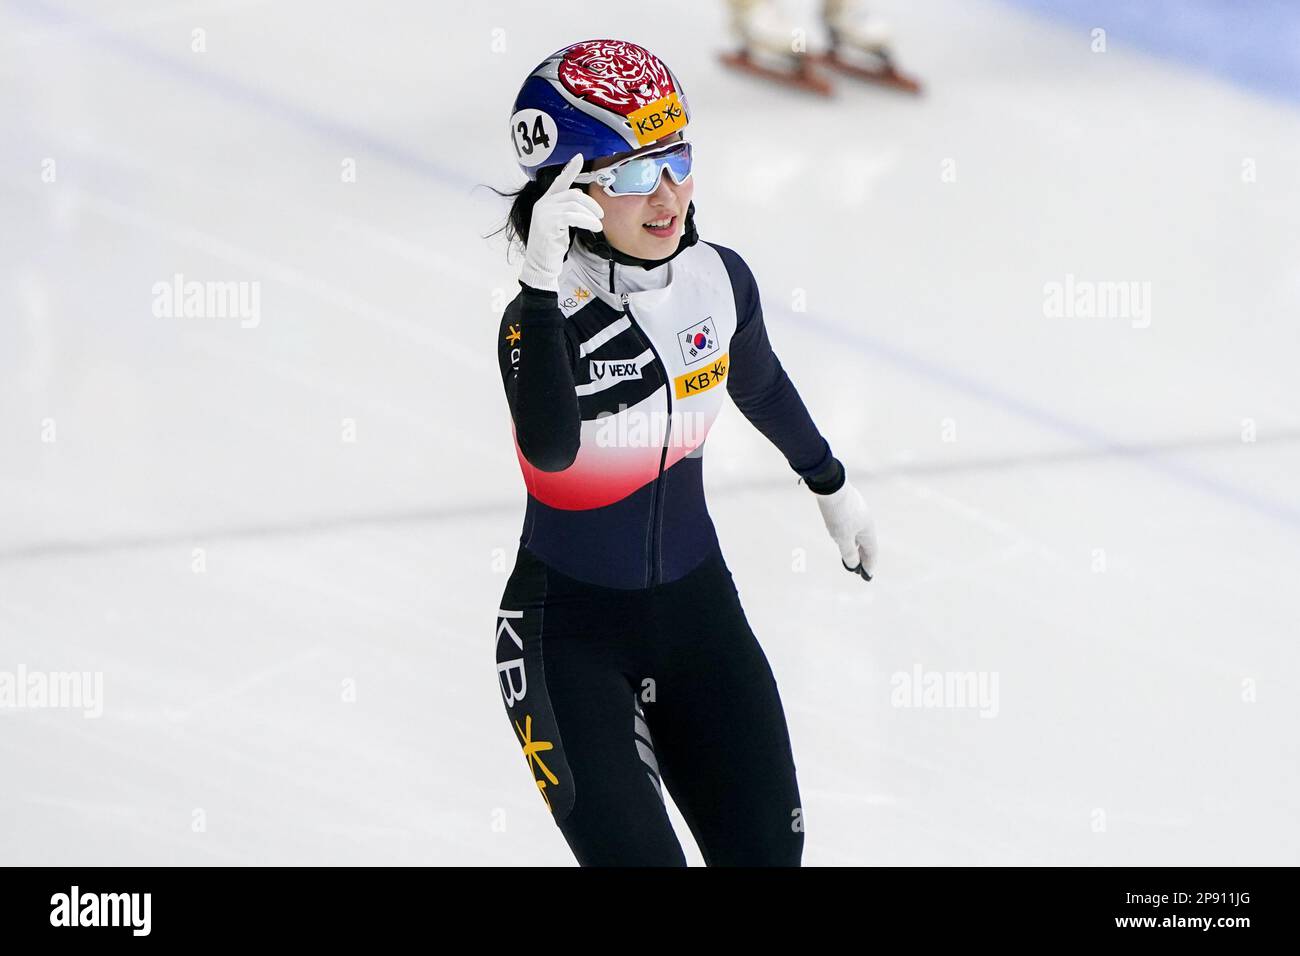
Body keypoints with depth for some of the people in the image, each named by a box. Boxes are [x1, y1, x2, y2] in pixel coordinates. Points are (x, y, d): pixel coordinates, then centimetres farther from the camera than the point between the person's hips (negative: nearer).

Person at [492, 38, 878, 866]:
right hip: (569, 631, -5)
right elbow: (549, 448, -44)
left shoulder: (718, 279, -6)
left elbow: (762, 387, 17)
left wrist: (833, 485, 32)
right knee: (636, 855, -9)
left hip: (698, 609, 6)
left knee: (768, 846, 4)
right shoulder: (545, 314, -23)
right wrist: (543, 289, -53)